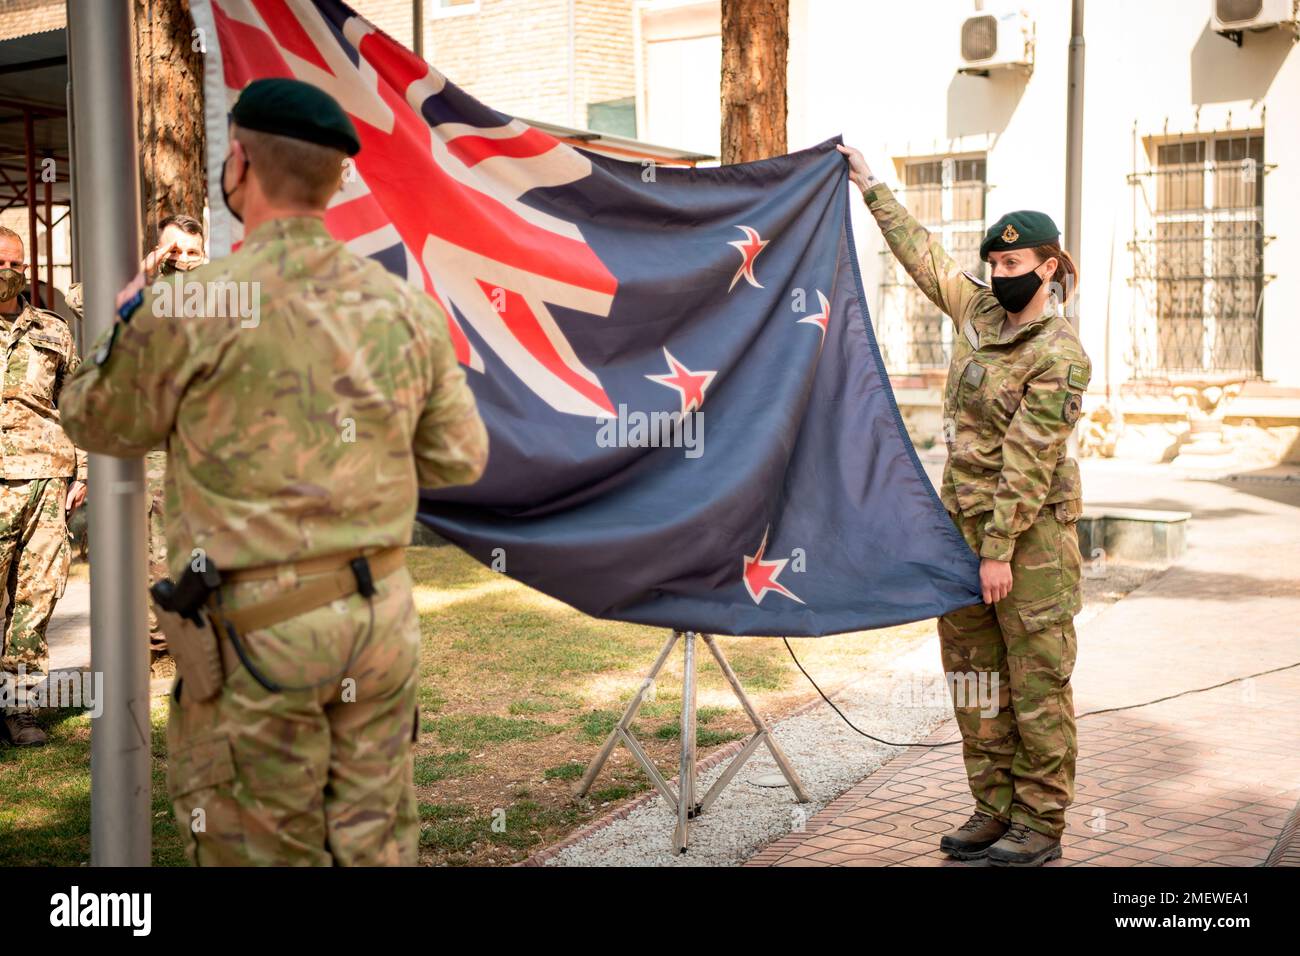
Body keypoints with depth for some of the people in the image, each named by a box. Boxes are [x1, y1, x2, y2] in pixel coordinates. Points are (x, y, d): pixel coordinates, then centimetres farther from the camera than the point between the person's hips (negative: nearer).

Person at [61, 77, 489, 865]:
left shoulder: (191, 305, -12)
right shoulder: (405, 305, 1)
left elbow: (102, 424, 6)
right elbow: (460, 459, 8)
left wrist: (124, 321, 24)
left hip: (259, 628, -4)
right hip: (382, 617, 5)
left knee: (261, 851, 10)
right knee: (376, 842, 15)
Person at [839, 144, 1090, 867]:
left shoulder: (1061, 356, -14)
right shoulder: (978, 310, 8)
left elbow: (1029, 460, -18)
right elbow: (924, 253, 22)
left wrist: (1000, 551, -19)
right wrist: (871, 187, 27)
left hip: (1033, 531, -8)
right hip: (964, 515, 8)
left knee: (1037, 678, -1)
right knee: (973, 670, 11)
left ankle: (1042, 825, 9)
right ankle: (996, 808, 21)